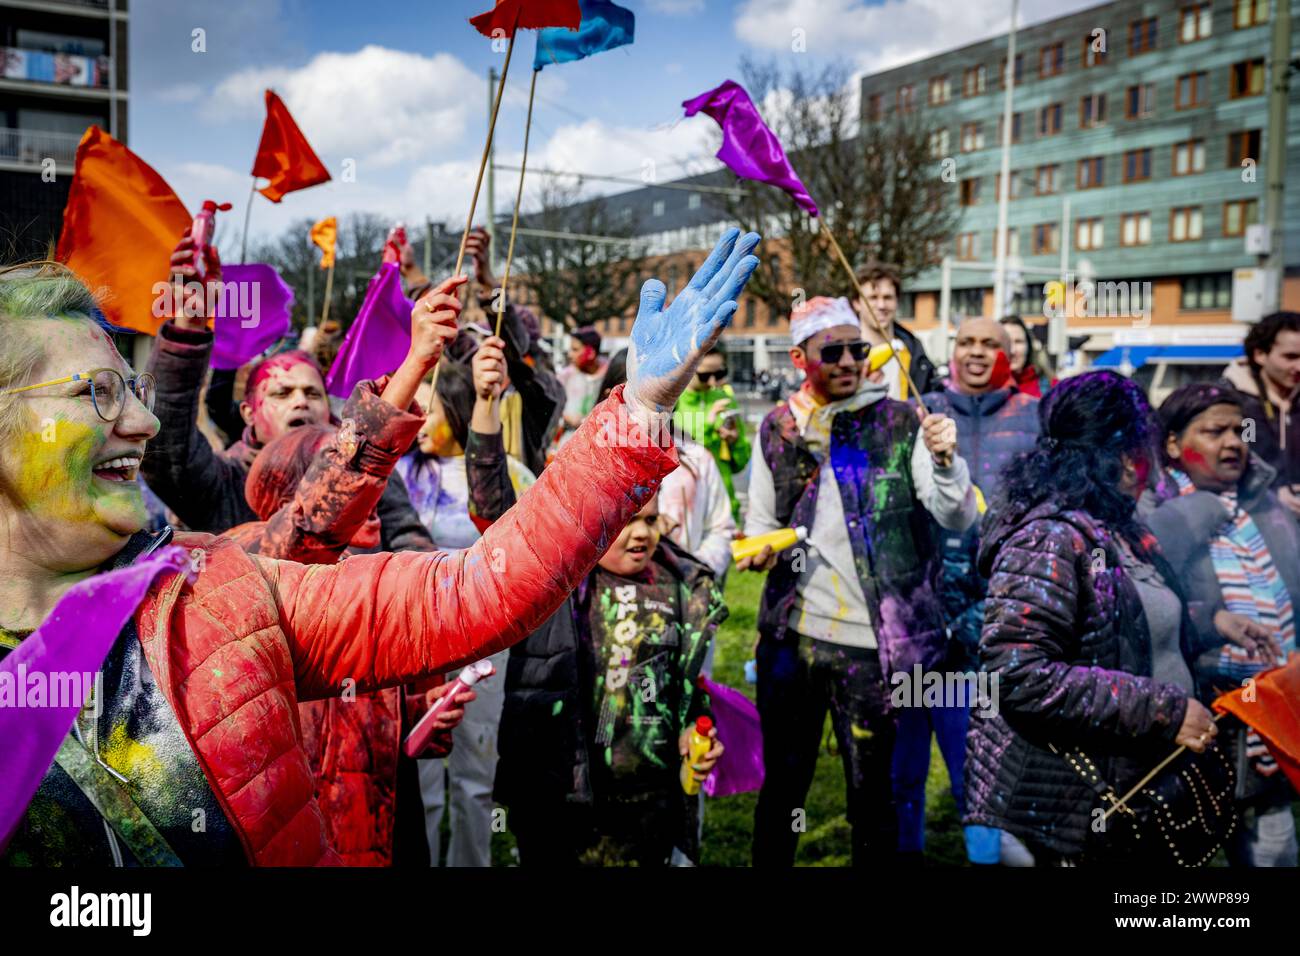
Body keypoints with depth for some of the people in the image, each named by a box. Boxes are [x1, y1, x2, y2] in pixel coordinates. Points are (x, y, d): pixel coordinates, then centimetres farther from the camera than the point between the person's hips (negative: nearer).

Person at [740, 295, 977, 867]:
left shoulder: (899, 423, -3)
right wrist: (758, 550, -7)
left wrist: (944, 461, -28)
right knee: (781, 783, 15)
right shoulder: (777, 429, 5)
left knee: (871, 794, 9)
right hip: (791, 633, 3)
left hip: (871, 643, -2)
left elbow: (957, 519, -9)